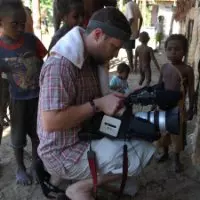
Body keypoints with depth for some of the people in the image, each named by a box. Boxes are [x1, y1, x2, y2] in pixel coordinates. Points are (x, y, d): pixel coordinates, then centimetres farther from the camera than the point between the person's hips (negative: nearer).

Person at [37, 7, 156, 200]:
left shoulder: (88, 60, 5)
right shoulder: (59, 65, -25)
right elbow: (51, 122, -30)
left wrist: (119, 96, 0)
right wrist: (98, 105, -26)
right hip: (63, 153, -10)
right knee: (143, 151, -18)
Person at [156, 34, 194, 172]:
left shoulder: (187, 70, -13)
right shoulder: (165, 67, -1)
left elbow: (191, 90, -8)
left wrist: (191, 109, -8)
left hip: (178, 106, -4)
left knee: (177, 133, 9)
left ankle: (177, 159, 28)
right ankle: (165, 153, 40)